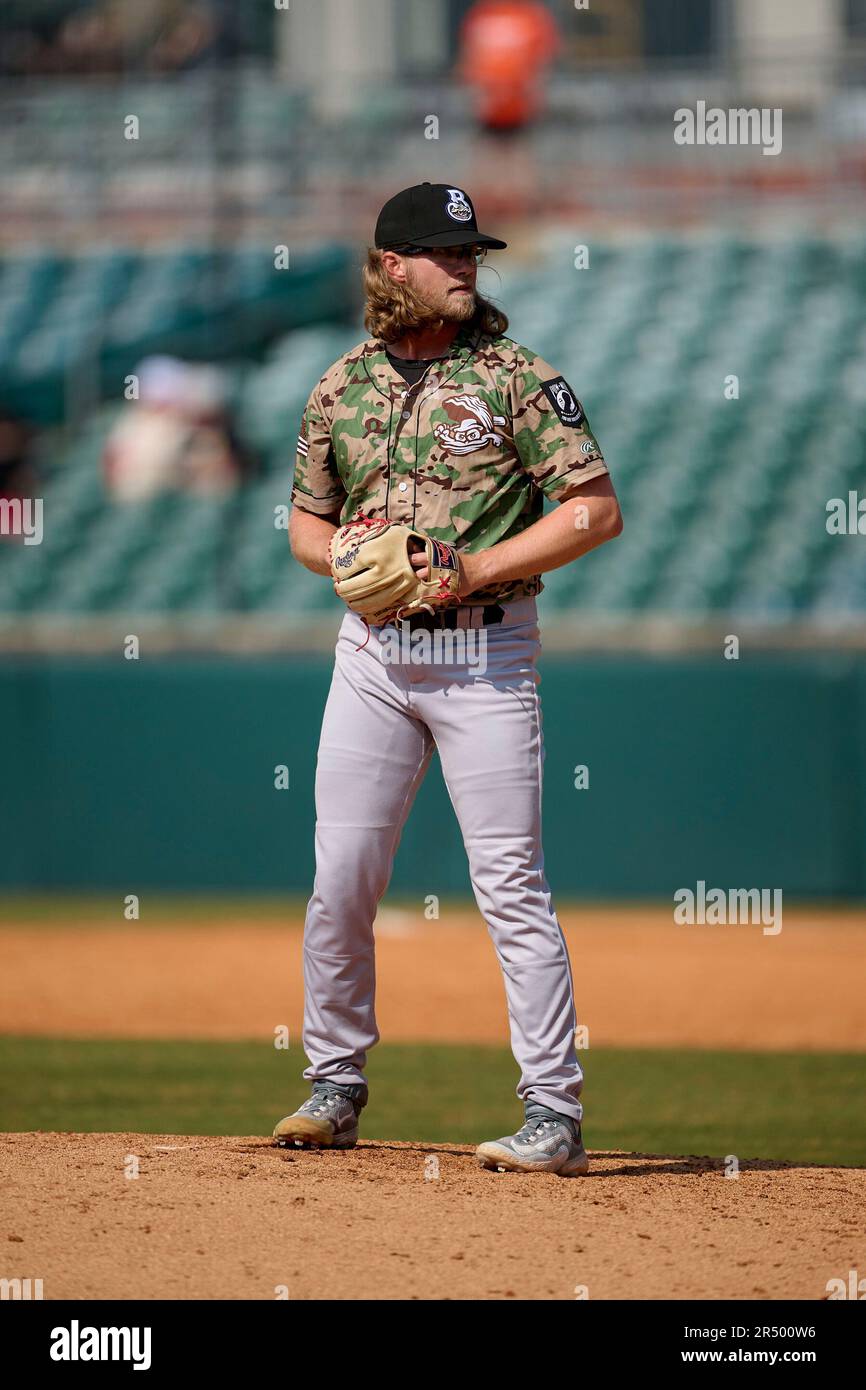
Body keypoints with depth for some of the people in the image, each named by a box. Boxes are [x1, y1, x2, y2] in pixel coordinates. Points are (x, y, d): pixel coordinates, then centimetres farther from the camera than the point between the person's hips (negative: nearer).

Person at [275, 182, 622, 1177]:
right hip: (370, 651, 4)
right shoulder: (341, 387, 9)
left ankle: (554, 1115, -7)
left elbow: (596, 509, -8)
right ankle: (335, 1086, 20)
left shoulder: (517, 377, -3)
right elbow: (305, 525, 19)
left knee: (510, 888, -8)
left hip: (484, 648, -4)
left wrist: (478, 568, -16)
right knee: (340, 881, 4)